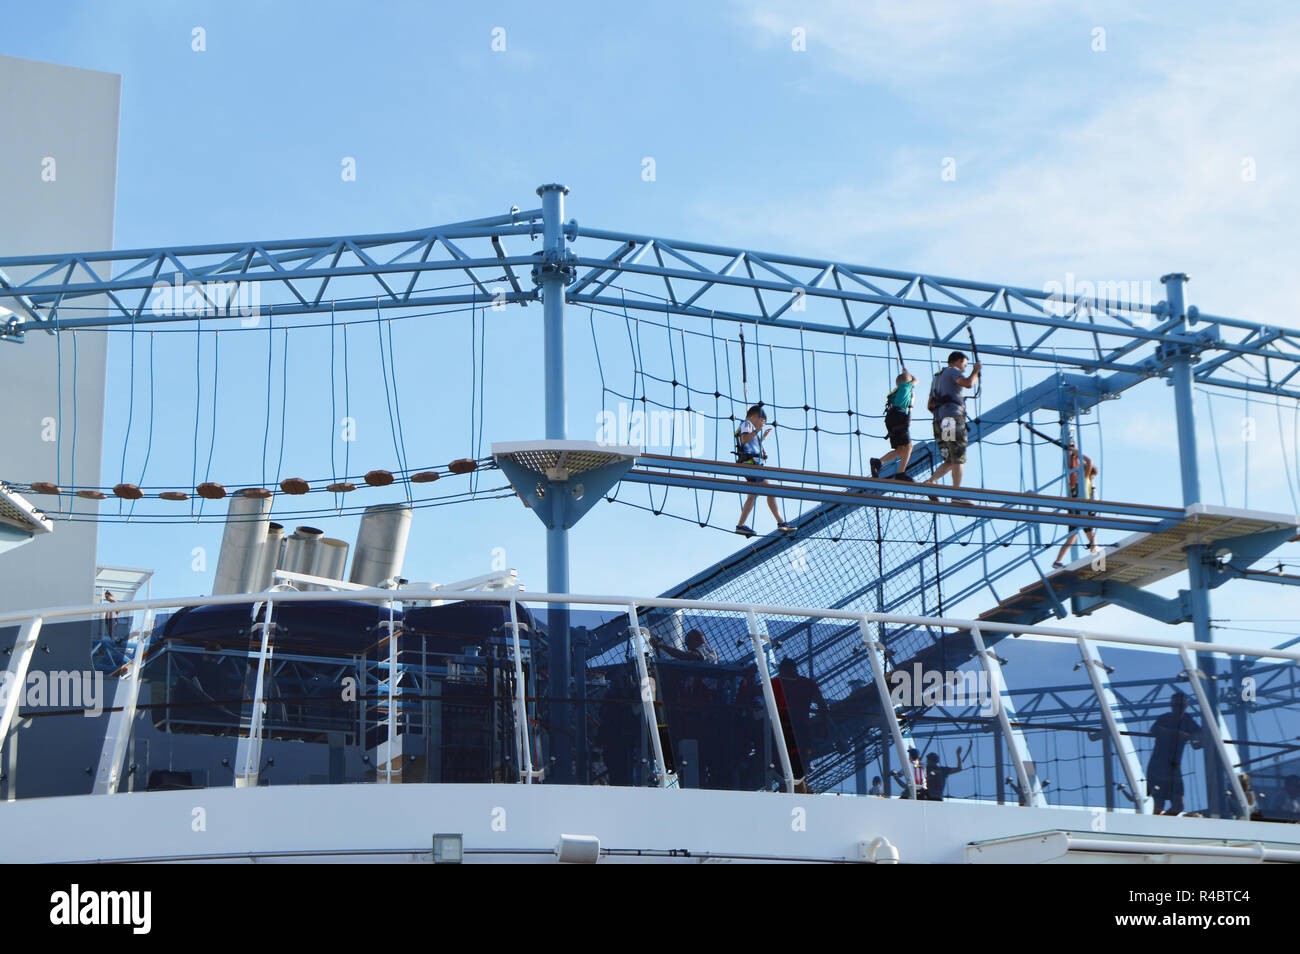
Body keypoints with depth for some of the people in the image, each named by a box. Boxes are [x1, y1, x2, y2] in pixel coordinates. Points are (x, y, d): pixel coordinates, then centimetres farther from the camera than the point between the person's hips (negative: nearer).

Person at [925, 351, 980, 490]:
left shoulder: (937, 378, 29)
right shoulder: (953, 371, 4)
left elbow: (930, 406, 27)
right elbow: (968, 383, -16)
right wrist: (976, 371, 1)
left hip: (939, 421, 8)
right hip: (953, 418, -8)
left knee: (951, 461, 10)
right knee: (959, 459, -9)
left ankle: (930, 481, -8)